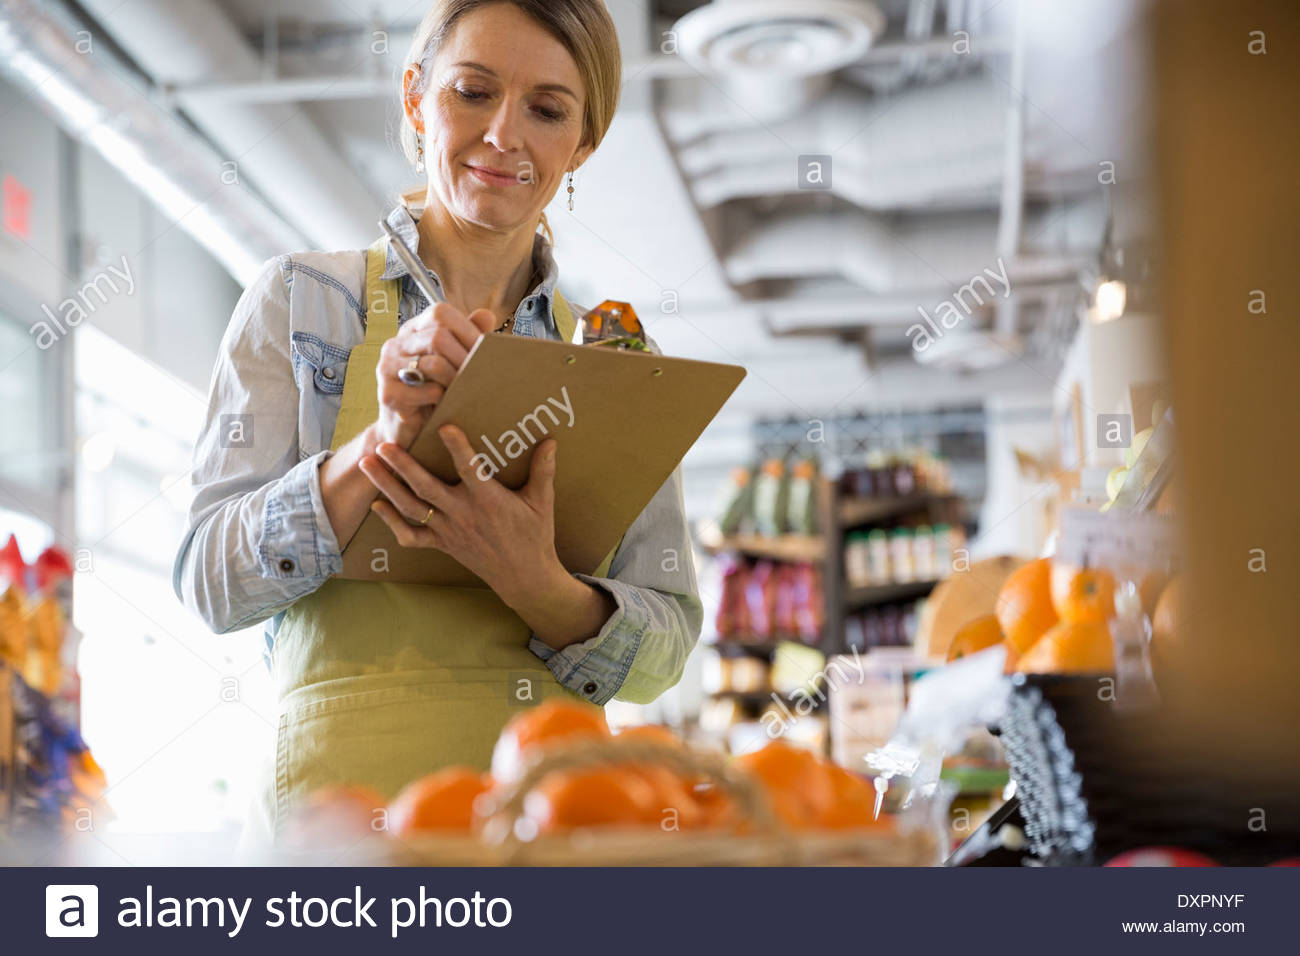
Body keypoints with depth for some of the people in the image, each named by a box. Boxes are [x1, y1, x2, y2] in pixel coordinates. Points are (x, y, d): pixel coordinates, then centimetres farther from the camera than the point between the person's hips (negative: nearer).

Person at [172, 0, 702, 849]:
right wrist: (383, 439, -17)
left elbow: (665, 648, 6)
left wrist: (539, 589, -14)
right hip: (344, 795, -1)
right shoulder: (302, 302, 6)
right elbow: (211, 582, -2)